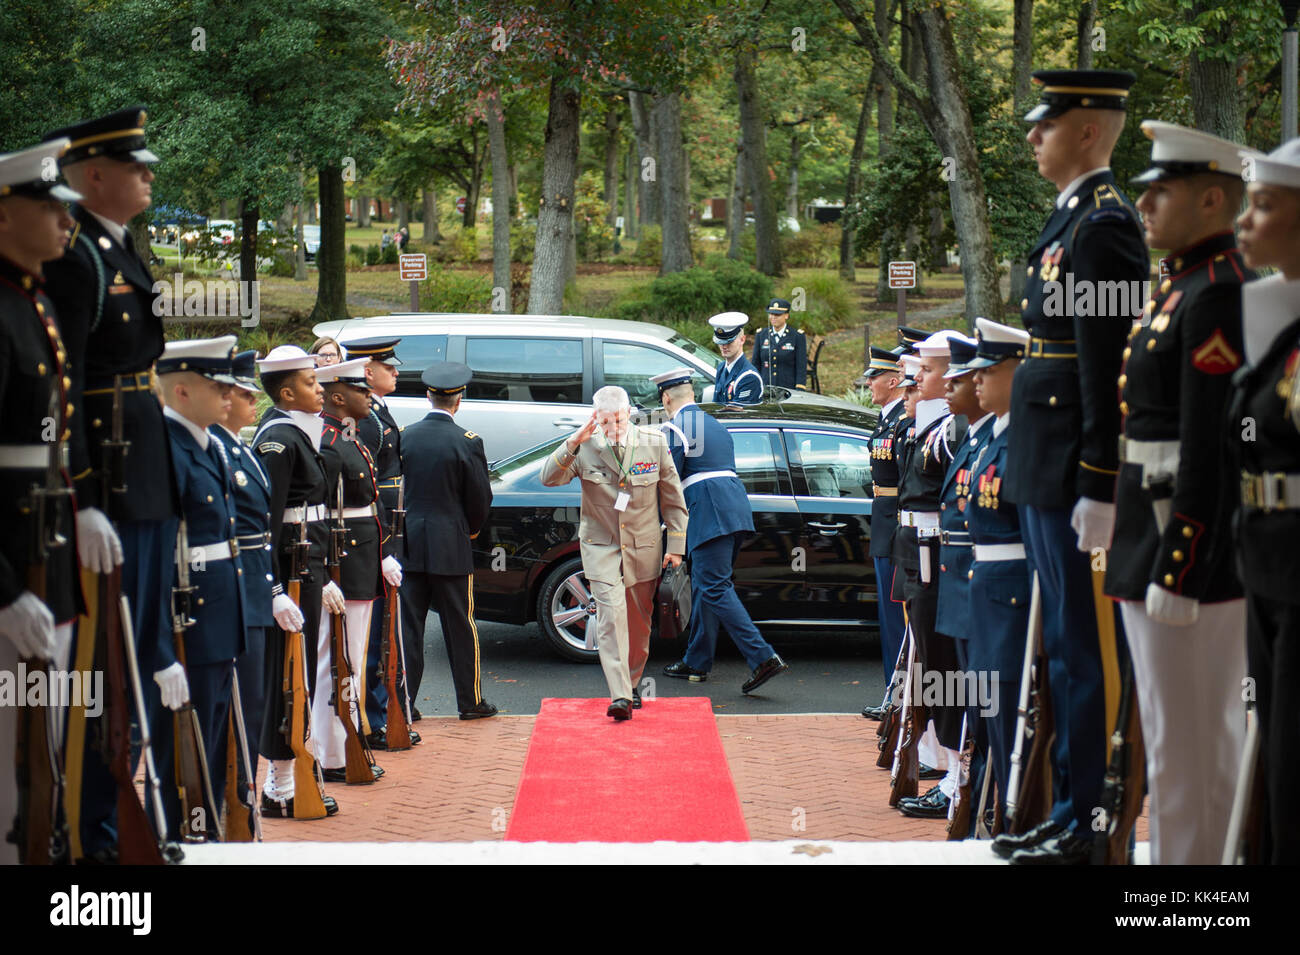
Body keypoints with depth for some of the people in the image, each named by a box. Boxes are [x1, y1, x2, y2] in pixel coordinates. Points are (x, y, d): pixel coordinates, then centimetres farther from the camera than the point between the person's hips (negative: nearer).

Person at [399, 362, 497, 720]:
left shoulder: (404, 437, -2)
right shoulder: (467, 442, -10)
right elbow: (480, 500, -5)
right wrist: (470, 530, 14)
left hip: (409, 544, 3)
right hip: (451, 547, -3)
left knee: (408, 625, 7)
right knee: (460, 626, 6)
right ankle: (471, 701, 13)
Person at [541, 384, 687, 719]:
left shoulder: (654, 444, -5)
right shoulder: (585, 447, -8)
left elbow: (673, 498, 3)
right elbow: (549, 478, -19)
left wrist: (675, 547, 1)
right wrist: (573, 442, -31)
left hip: (644, 548, 2)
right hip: (602, 546, -2)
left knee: (639, 621, 12)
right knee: (611, 614, -16)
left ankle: (632, 685, 32)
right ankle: (619, 695, -21)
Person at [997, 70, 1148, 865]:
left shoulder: (1104, 225, -15)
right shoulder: (1073, 221, 16)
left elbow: (1108, 371, -20)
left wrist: (1098, 491, -22)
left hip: (1075, 477, -10)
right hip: (1046, 475, 10)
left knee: (1088, 649, -3)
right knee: (1068, 648, 15)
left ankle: (1094, 827, 3)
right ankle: (1072, 811, 24)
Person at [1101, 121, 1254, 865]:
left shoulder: (1217, 295, -16)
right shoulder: (1188, 285, 15)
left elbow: (1209, 447, -21)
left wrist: (1174, 572, -21)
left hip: (1191, 546, -10)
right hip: (1159, 535, 10)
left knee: (1184, 744, -5)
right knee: (1211, 737, 16)